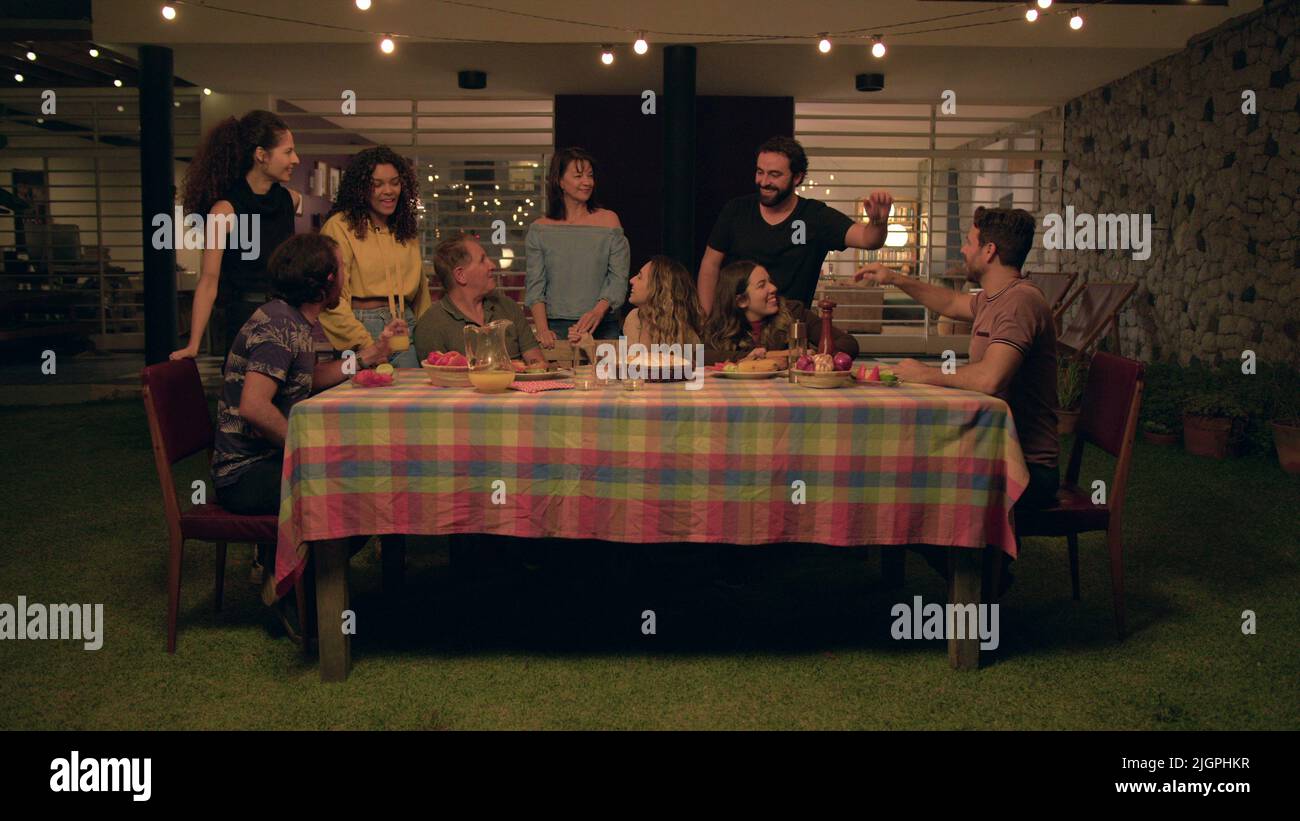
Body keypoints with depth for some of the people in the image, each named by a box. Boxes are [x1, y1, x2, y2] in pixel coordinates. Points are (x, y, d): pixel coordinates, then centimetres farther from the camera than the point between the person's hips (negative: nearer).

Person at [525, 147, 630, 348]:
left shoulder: (609, 220, 2)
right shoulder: (539, 230, 4)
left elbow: (618, 278, -3)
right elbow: (535, 285, 1)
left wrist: (597, 312, -20)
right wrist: (542, 329, -14)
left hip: (602, 327, 0)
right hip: (556, 328, 0)